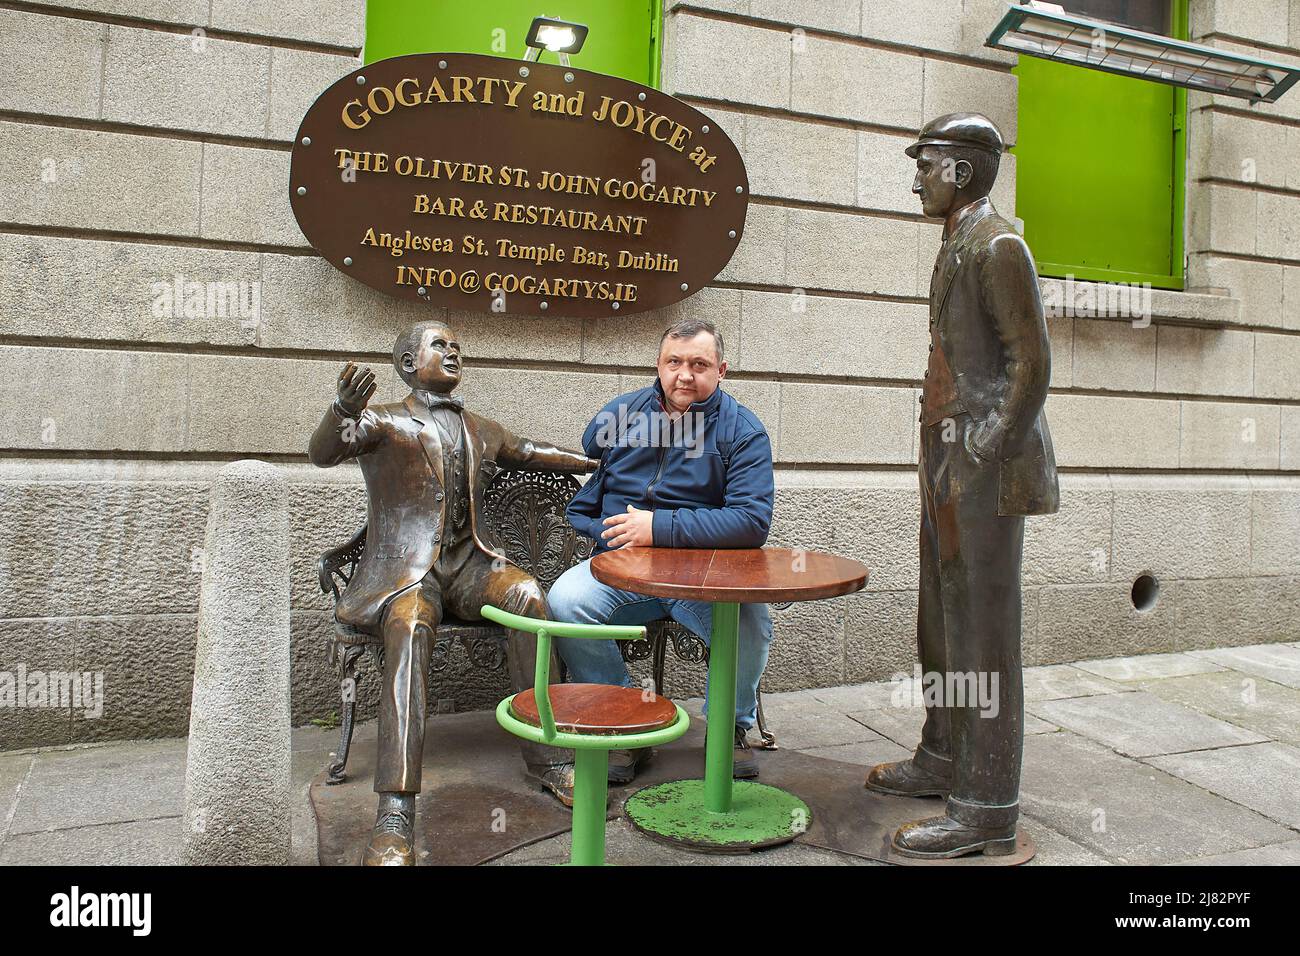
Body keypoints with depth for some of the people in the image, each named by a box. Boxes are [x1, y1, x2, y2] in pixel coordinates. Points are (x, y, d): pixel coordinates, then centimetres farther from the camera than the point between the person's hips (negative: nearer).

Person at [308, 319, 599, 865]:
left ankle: (545, 757, -20)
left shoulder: (481, 431, 24)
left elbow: (527, 453, 41)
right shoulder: (383, 422, 6)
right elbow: (323, 452, -13)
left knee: (527, 593, -29)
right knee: (409, 627, -37)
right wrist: (344, 410, -36)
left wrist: (597, 461, 40)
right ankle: (394, 815, -43)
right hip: (402, 569, -4)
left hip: (469, 563, 4)